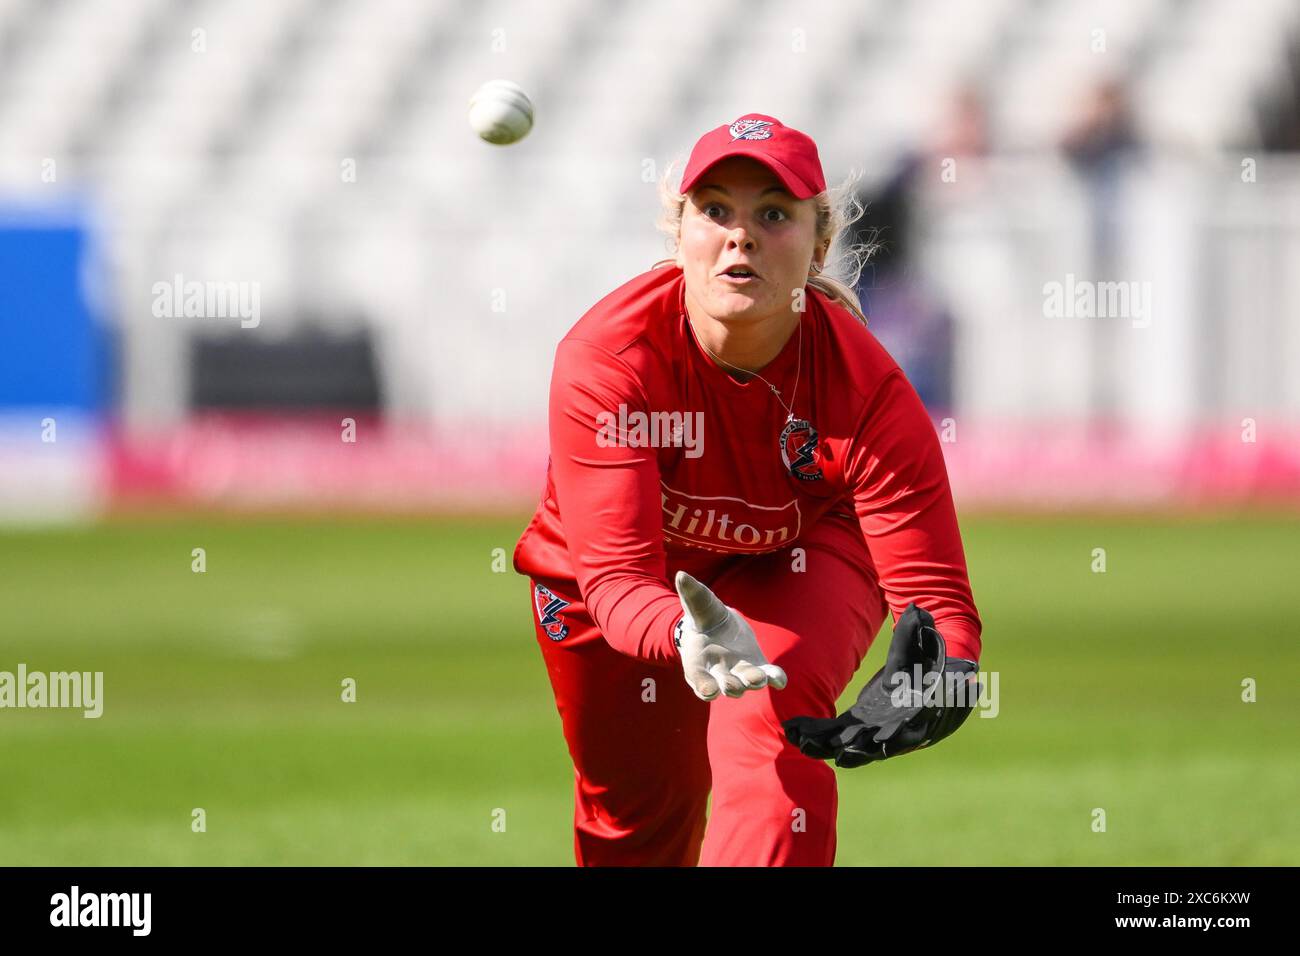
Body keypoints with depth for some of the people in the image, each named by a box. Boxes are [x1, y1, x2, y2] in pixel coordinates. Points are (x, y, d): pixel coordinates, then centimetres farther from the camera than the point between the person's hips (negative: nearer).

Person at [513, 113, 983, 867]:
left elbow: (936, 593, -38)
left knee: (773, 757, -29)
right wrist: (686, 635, -68)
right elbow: (617, 576, -42)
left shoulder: (867, 388, -36)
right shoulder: (603, 359, -37)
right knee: (636, 812, 16)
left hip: (801, 557, -1)